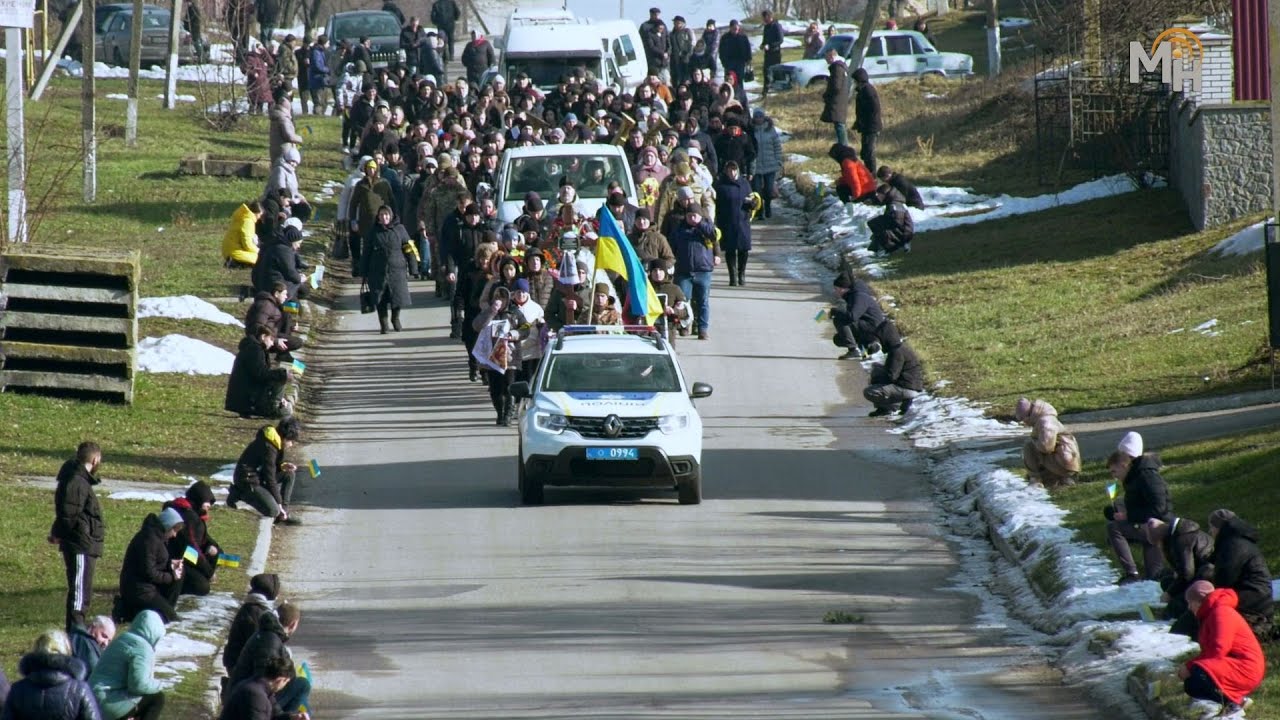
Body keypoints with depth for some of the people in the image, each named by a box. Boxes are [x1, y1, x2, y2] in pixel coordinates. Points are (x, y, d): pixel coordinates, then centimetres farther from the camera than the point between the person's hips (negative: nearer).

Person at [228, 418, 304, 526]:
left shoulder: (276, 442, 5)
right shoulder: (268, 448, -24)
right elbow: (270, 478, -21)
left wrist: (283, 465, -4)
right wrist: (279, 503, -15)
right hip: (248, 480, -10)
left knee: (290, 474, 6)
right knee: (273, 510, -23)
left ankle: (283, 516, 4)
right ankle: (239, 494, -3)